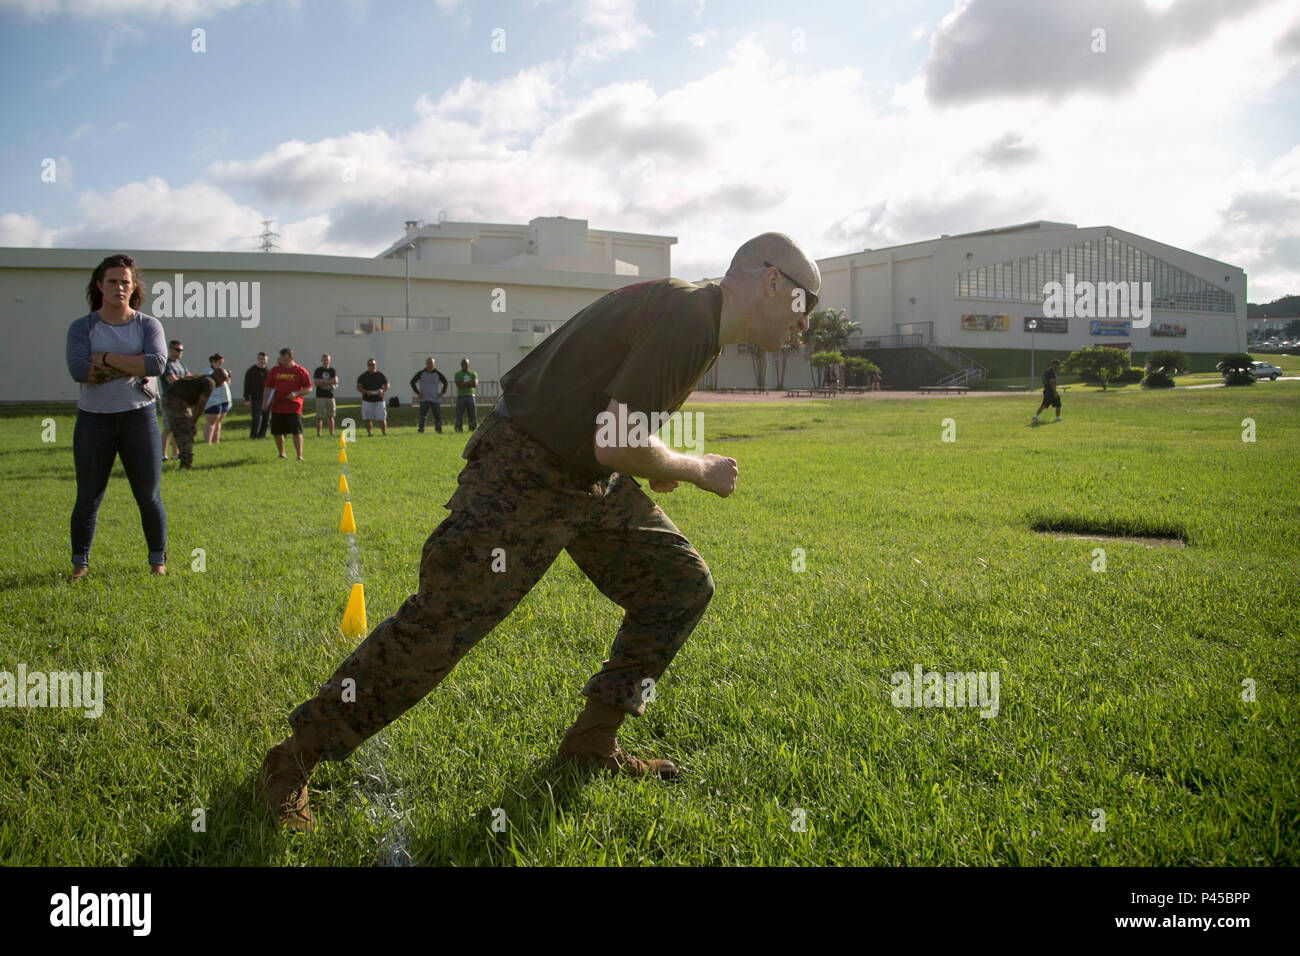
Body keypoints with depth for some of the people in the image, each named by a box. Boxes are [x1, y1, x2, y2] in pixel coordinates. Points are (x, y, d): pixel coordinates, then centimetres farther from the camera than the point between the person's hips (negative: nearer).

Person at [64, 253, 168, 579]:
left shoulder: (148, 325, 2)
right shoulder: (82, 327, 1)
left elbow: (157, 363, -17)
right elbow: (78, 370, -16)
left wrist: (106, 359, -16)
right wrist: (130, 367, -15)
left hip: (139, 417, 0)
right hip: (94, 419, 0)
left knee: (149, 496, 4)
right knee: (88, 497, 6)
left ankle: (158, 560, 18)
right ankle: (80, 563, 21)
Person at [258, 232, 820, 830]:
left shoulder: (690, 312, 11)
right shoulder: (690, 317, -21)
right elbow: (614, 445, -26)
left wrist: (653, 464, 11)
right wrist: (695, 471, -10)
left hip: (589, 482, 10)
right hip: (523, 477, -10)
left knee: (682, 584, 8)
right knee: (437, 627, -9)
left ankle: (592, 743, 17)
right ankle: (296, 758, 8)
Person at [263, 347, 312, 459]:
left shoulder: (300, 371, -1)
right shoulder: (275, 370, 9)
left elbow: (308, 388, 0)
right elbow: (268, 387, 15)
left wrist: (296, 393, -15)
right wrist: (266, 402, 5)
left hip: (294, 407, -4)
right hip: (277, 407, 4)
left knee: (297, 432, -11)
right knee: (277, 433, 9)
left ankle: (299, 456, -7)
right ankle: (281, 454, 27)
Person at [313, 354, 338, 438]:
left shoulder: (332, 370, 10)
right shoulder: (318, 371, 4)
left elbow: (335, 381, -3)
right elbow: (316, 382, -8)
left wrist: (322, 381, -8)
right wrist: (329, 382, -9)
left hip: (330, 396, 2)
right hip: (320, 396, -2)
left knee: (330, 416, 4)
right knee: (319, 417, -5)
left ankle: (331, 434, 8)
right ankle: (318, 434, -3)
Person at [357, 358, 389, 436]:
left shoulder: (381, 375, 9)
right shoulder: (363, 376, 7)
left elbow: (387, 386, 11)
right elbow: (358, 387, 3)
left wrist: (382, 390, -11)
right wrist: (366, 392, -15)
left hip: (379, 400, 0)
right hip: (367, 400, 0)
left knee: (382, 418, -4)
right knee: (367, 418, 0)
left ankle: (384, 432, 4)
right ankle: (369, 432, 9)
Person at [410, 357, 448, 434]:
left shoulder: (438, 374, 5)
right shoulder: (421, 373, 0)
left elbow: (445, 382, 17)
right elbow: (412, 382, 7)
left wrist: (442, 393, 8)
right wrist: (417, 393, 0)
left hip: (435, 399, 2)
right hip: (424, 399, -2)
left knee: (438, 415, -2)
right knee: (423, 416, -5)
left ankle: (438, 430, 7)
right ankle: (421, 430, 1)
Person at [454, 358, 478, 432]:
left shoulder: (473, 374, 13)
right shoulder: (457, 374, 5)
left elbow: (475, 385, -3)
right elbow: (459, 385, -12)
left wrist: (464, 384, -11)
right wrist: (470, 383, -9)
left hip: (470, 396, 3)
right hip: (461, 396, -3)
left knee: (473, 415, 0)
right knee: (459, 415, -5)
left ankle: (473, 429, 7)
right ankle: (458, 429, 1)